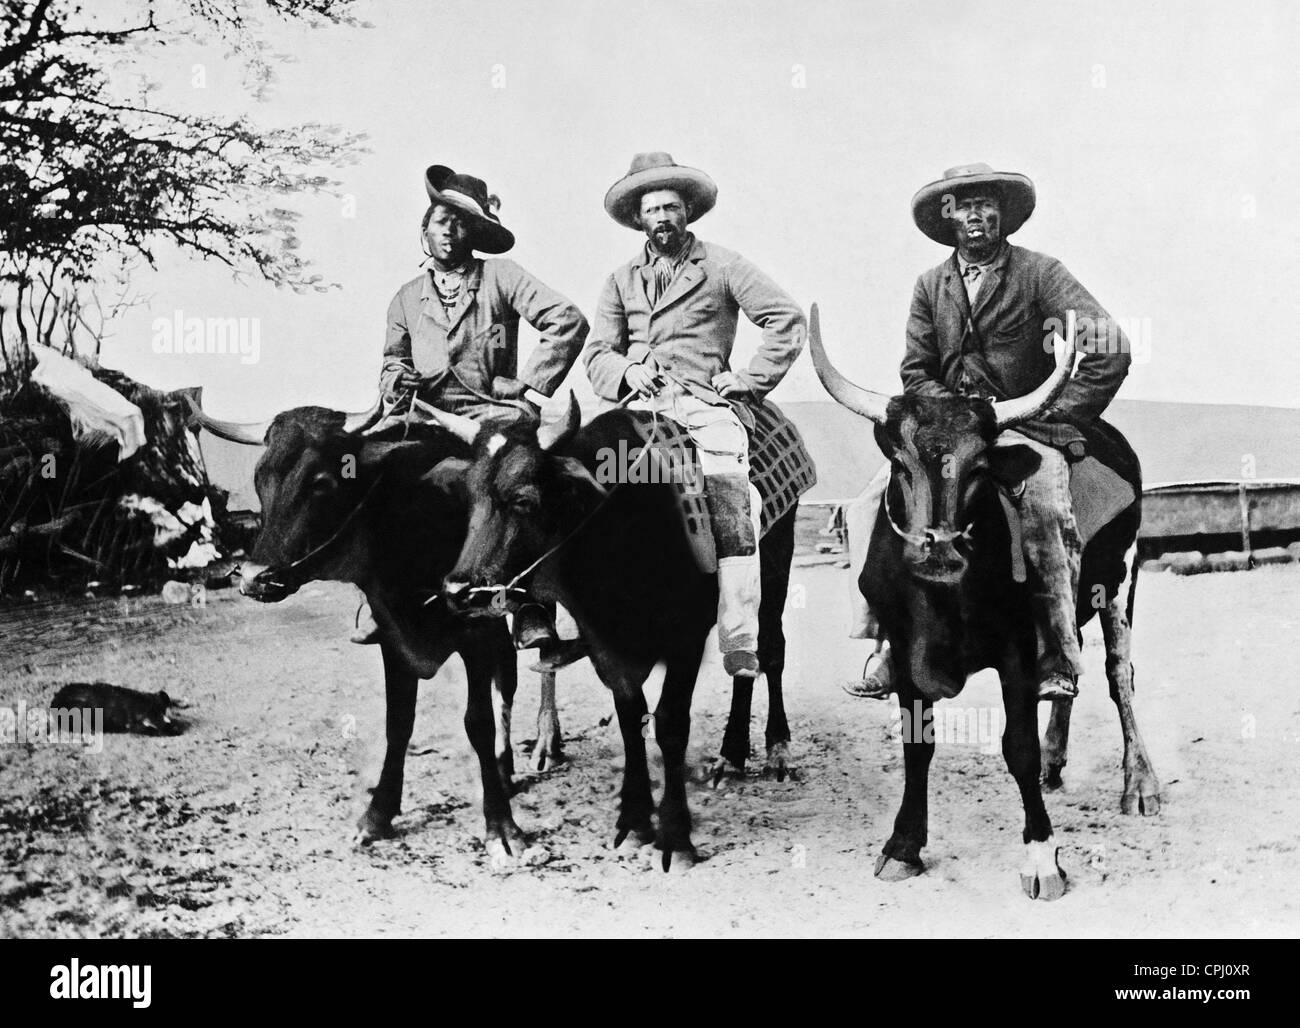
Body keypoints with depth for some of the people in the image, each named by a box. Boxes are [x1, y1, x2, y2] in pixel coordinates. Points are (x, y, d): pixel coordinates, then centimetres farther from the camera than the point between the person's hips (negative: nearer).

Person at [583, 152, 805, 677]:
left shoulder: (721, 265, 13)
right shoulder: (622, 281, 23)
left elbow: (787, 318, 7)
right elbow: (597, 352, 17)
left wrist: (750, 380, 0)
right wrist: (628, 370, -5)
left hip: (706, 405, -3)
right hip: (642, 406, 3)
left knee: (731, 516, -20)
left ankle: (741, 648, -21)